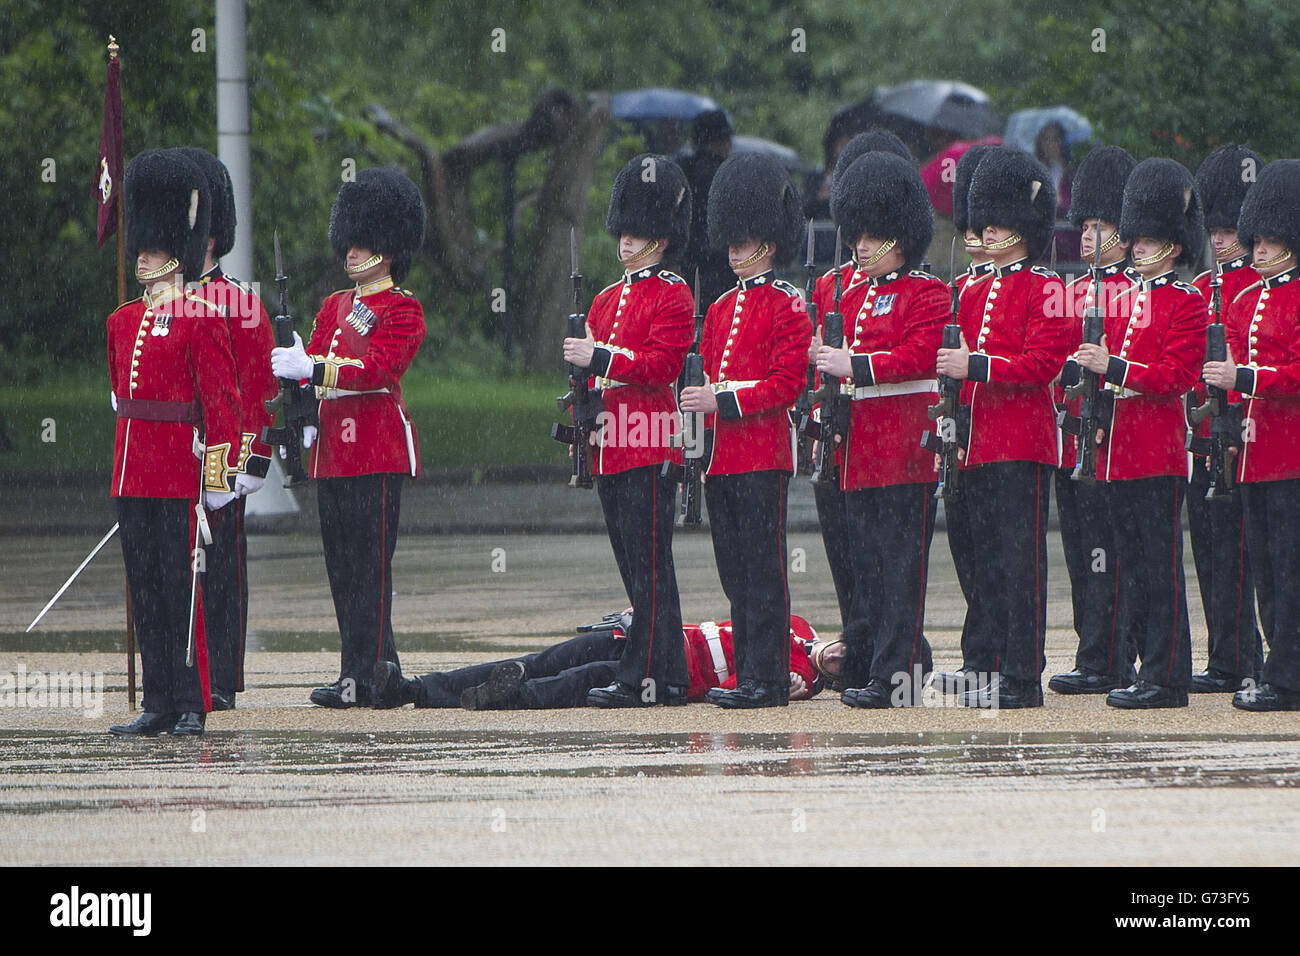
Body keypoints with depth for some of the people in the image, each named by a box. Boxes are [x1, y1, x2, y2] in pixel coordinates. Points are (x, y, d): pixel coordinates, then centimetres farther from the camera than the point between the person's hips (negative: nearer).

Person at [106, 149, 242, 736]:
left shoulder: (201, 319, -6)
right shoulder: (123, 322, 14)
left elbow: (222, 400, -10)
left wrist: (219, 473, -15)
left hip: (180, 473, -7)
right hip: (133, 476, 7)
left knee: (182, 589, -5)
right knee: (145, 593, 7)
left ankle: (193, 707, -1)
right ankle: (158, 706, 11)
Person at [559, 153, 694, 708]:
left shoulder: (672, 296, -4)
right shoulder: (607, 300, 20)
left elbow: (663, 365, -15)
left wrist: (600, 358, -19)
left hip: (650, 446, -8)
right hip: (610, 447, 8)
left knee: (649, 566, -8)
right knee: (637, 566, 9)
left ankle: (641, 680, -9)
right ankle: (669, 677, 12)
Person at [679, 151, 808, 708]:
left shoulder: (787, 307, -5)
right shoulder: (721, 309, 17)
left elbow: (787, 383, -12)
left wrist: (722, 399, -18)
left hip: (764, 456, -8)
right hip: (723, 455, 8)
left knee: (763, 571, -7)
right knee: (735, 573, 7)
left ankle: (766, 679, -6)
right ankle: (750, 677, 11)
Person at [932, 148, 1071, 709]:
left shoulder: (1044, 289, -5)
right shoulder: (975, 293, 17)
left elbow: (1044, 364, -14)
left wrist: (976, 365, -20)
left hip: (1022, 444, -7)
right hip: (978, 445, 7)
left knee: (1019, 562, -7)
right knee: (982, 559, 11)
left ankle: (1021, 679, -7)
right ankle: (981, 666, 16)